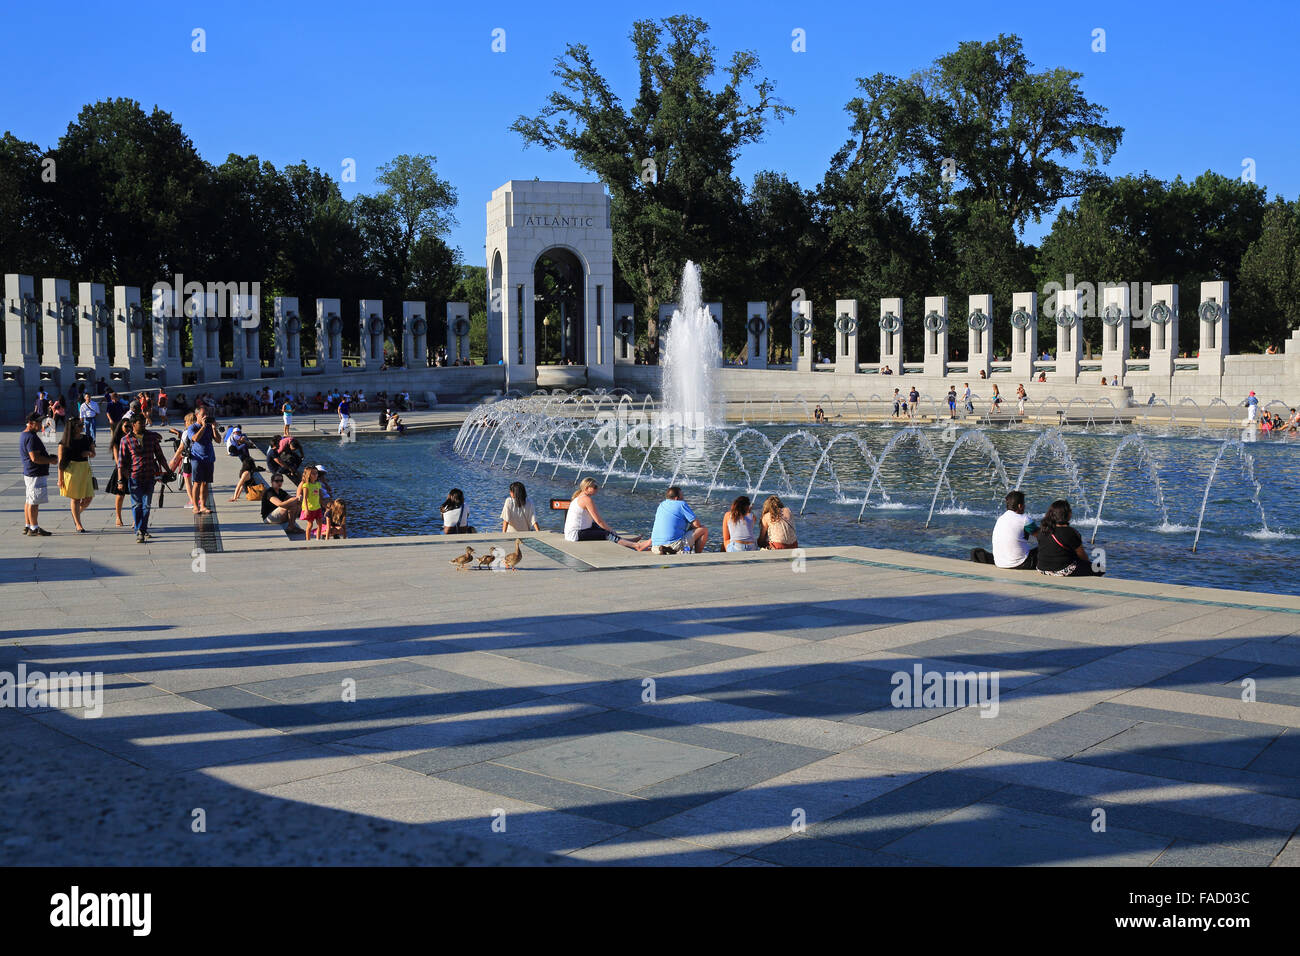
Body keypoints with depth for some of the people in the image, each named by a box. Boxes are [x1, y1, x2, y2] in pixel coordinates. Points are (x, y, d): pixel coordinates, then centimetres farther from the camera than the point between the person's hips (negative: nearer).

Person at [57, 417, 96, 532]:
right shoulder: (64, 443, -7)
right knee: (75, 498, 2)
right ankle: (78, 524, 12)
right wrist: (60, 478, -9)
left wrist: (89, 453, -7)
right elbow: (61, 461, -7)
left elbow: (93, 454, 18)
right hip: (71, 470, -4)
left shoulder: (88, 439, 5)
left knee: (88, 498, 1)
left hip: (85, 468, 4)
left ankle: (76, 513, 31)